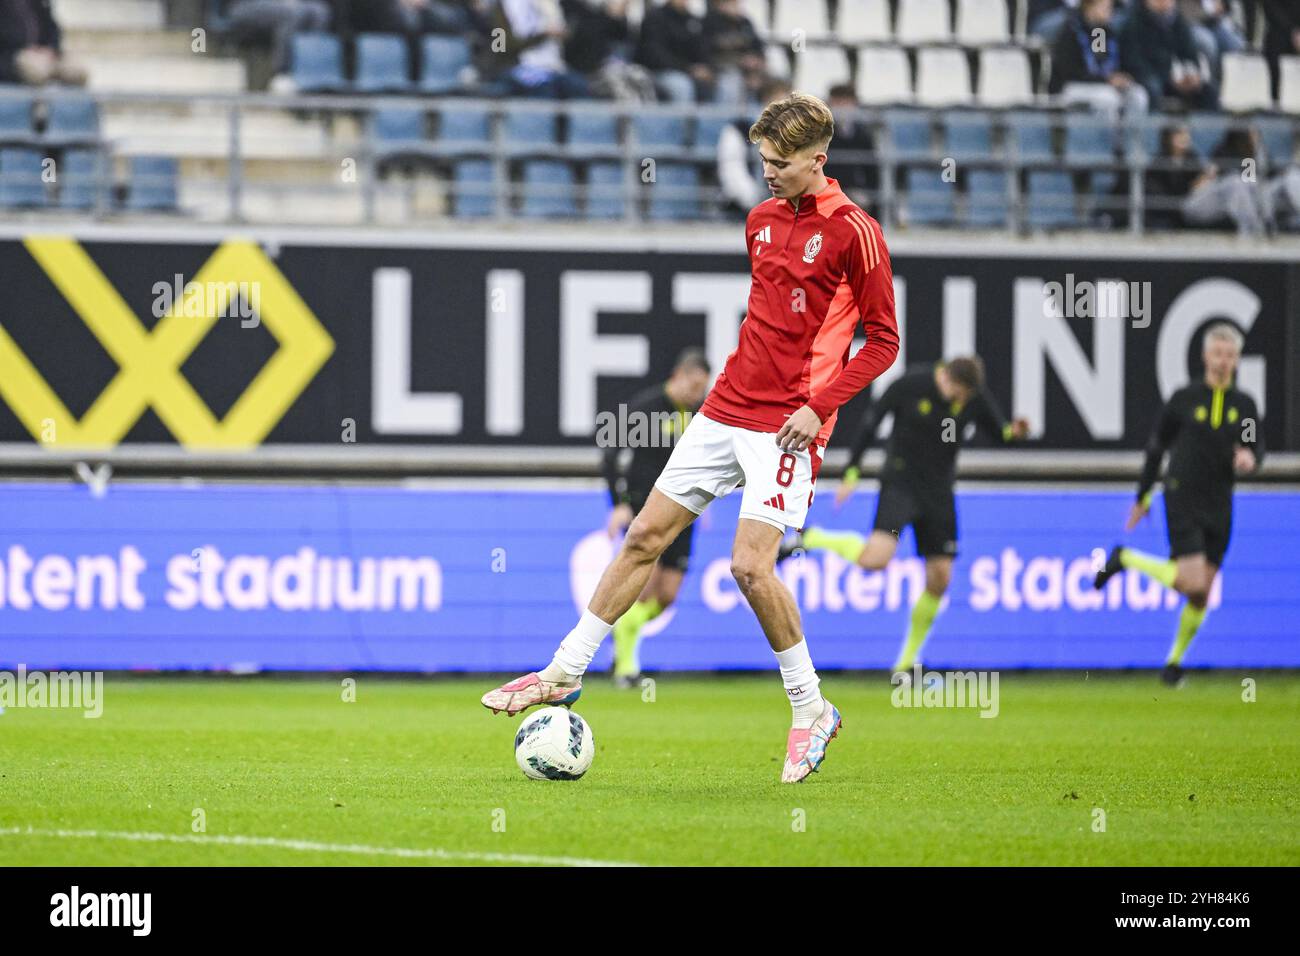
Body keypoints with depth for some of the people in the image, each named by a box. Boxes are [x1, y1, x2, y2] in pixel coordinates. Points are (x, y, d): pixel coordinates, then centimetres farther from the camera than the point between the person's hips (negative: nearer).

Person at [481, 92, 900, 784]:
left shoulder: (853, 231, -10)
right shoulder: (761, 219, 12)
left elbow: (883, 339, -7)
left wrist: (818, 405, -14)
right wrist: (738, 373, 17)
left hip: (785, 427, -7)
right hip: (725, 409, 7)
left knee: (749, 565, -17)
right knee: (645, 537, 7)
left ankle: (810, 709, 0)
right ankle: (565, 673, 16)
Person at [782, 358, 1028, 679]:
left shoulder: (977, 398, -5)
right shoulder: (911, 384, -15)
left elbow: (998, 430, 7)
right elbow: (871, 421, -7)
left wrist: (1013, 432, -19)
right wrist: (852, 473, -8)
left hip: (938, 492, 4)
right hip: (900, 481, -4)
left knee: (940, 578, -1)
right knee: (875, 559, -26)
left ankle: (907, 662, 14)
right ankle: (811, 538, 1)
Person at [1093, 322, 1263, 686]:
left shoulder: (1244, 404, 9)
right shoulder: (1184, 399, 0)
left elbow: (1257, 449, 8)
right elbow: (1156, 447, 8)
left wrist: (1250, 458, -18)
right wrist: (1142, 498, 11)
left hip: (1219, 506, 4)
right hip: (1183, 500, -4)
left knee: (1202, 596, 3)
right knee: (1193, 584, -18)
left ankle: (1175, 659, 22)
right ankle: (1125, 559, 4)